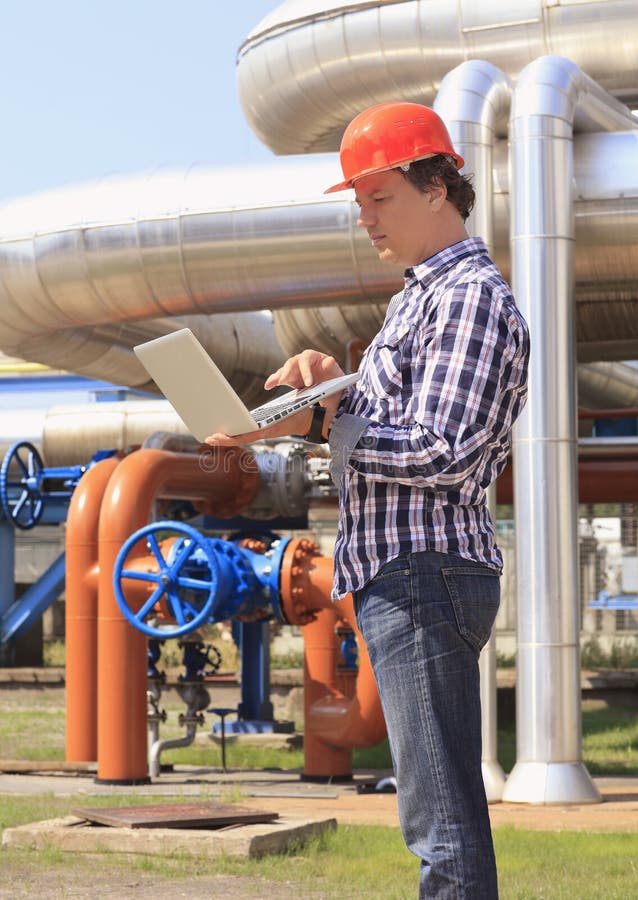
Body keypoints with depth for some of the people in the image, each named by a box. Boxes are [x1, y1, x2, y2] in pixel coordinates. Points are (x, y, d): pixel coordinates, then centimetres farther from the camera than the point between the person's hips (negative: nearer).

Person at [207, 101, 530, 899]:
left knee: (444, 823, -10)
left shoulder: (470, 296, -11)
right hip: (398, 573, 11)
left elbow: (444, 453, -19)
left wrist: (314, 422, -18)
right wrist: (333, 385, 2)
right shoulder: (420, 295, 22)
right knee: (443, 811, 14)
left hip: (425, 574, -11)